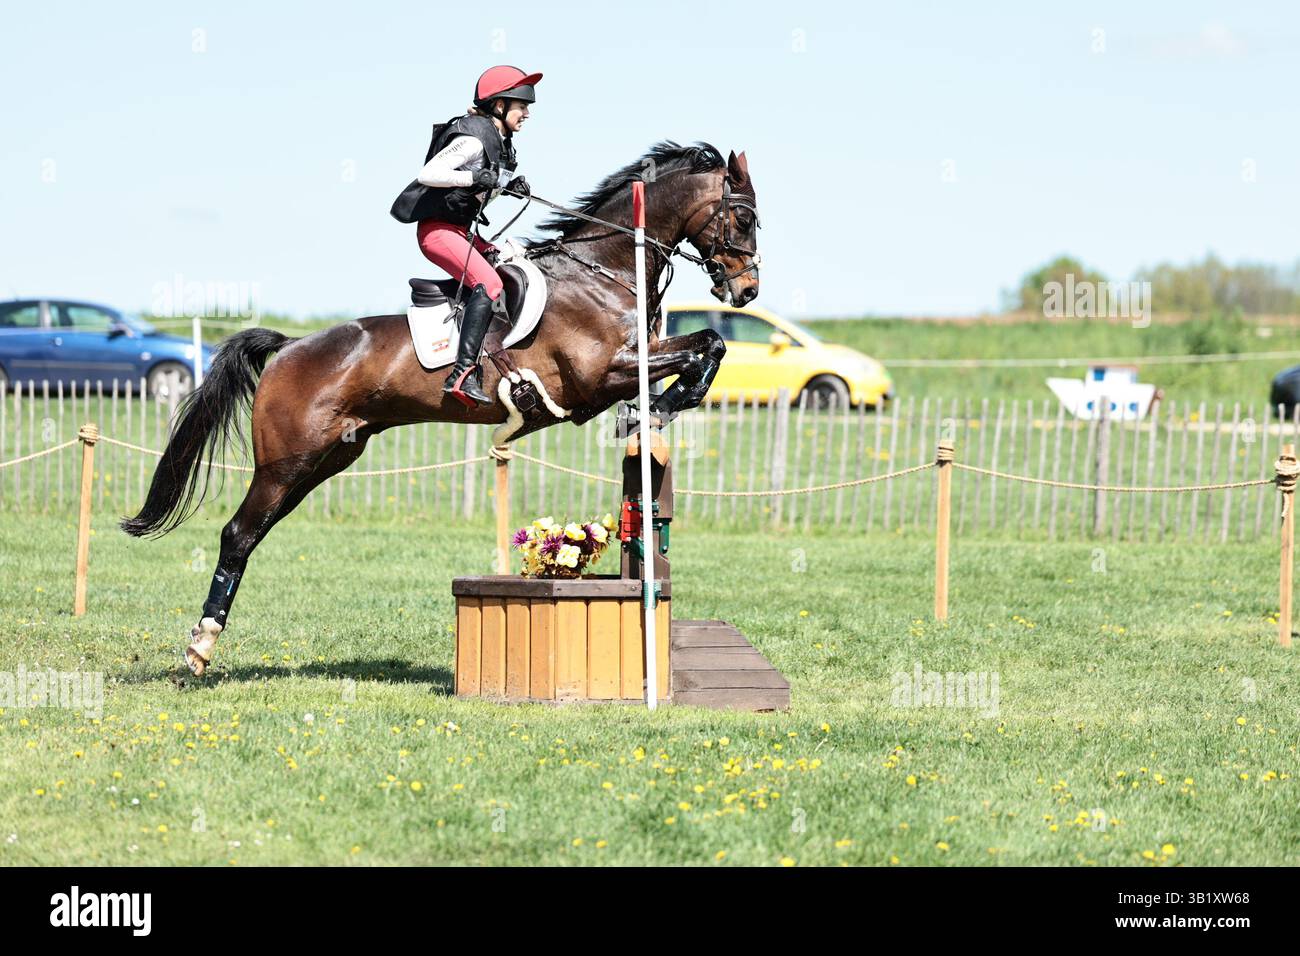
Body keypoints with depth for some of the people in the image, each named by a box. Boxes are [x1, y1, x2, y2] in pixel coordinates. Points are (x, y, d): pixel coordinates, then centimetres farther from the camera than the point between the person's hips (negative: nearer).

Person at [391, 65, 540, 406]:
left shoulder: (500, 141, 13)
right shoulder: (473, 138, -17)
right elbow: (428, 174, -23)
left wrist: (510, 187, 5)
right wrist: (474, 177, -28)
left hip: (461, 230, 10)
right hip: (437, 228, -10)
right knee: (488, 282, -28)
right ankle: (463, 374, -37)